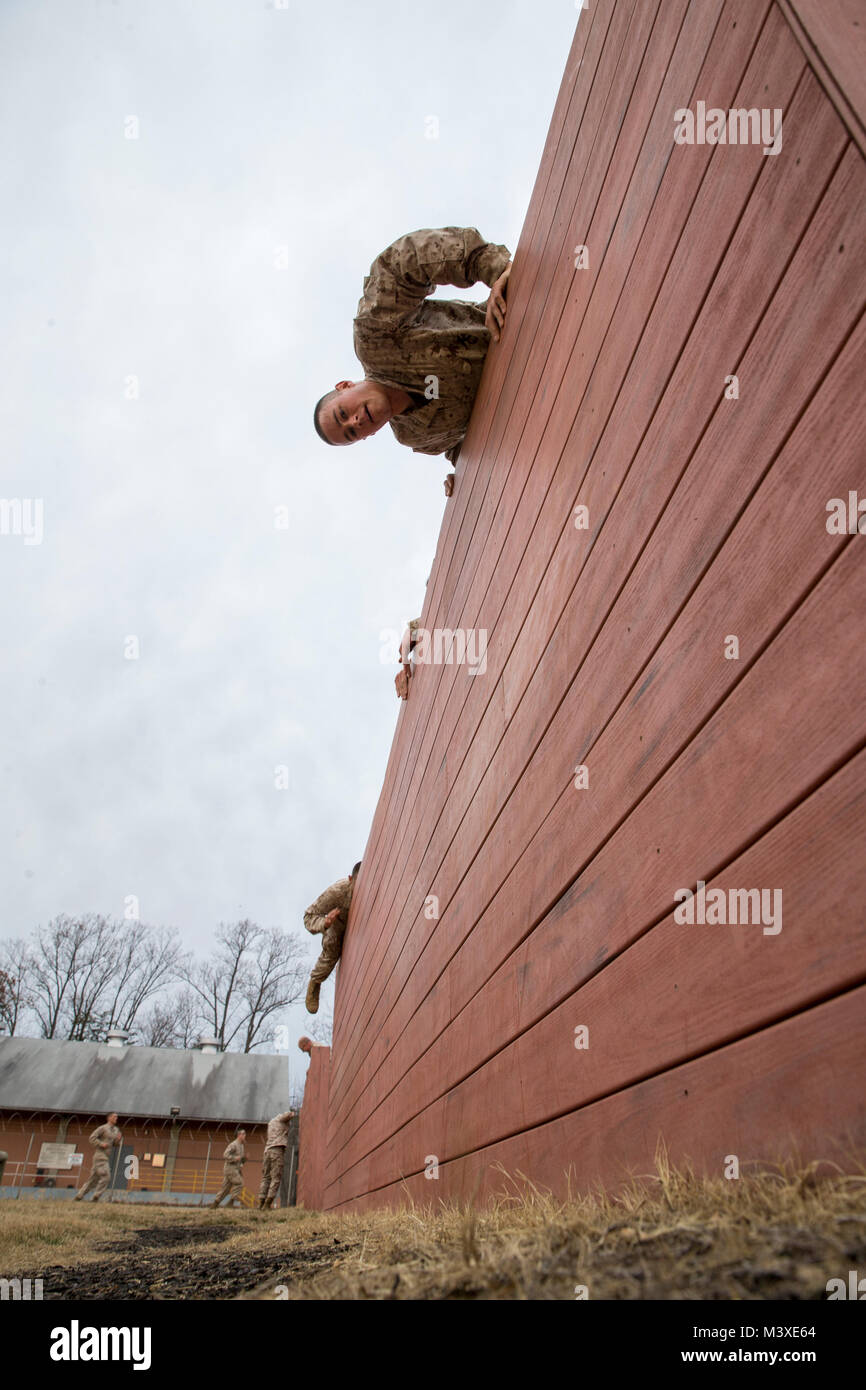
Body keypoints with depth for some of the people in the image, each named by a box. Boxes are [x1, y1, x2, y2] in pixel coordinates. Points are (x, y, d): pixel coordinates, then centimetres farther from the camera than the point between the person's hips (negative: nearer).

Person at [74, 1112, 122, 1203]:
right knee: (105, 1175, -15)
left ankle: (79, 1196, 14)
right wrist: (101, 1144, -20)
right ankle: (96, 1196, -10)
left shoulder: (116, 1130, 16)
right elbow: (92, 1138, -11)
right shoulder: (103, 1128, -8)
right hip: (100, 1155, -8)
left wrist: (118, 1139, -2)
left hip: (105, 1157, 8)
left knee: (94, 1178, 8)